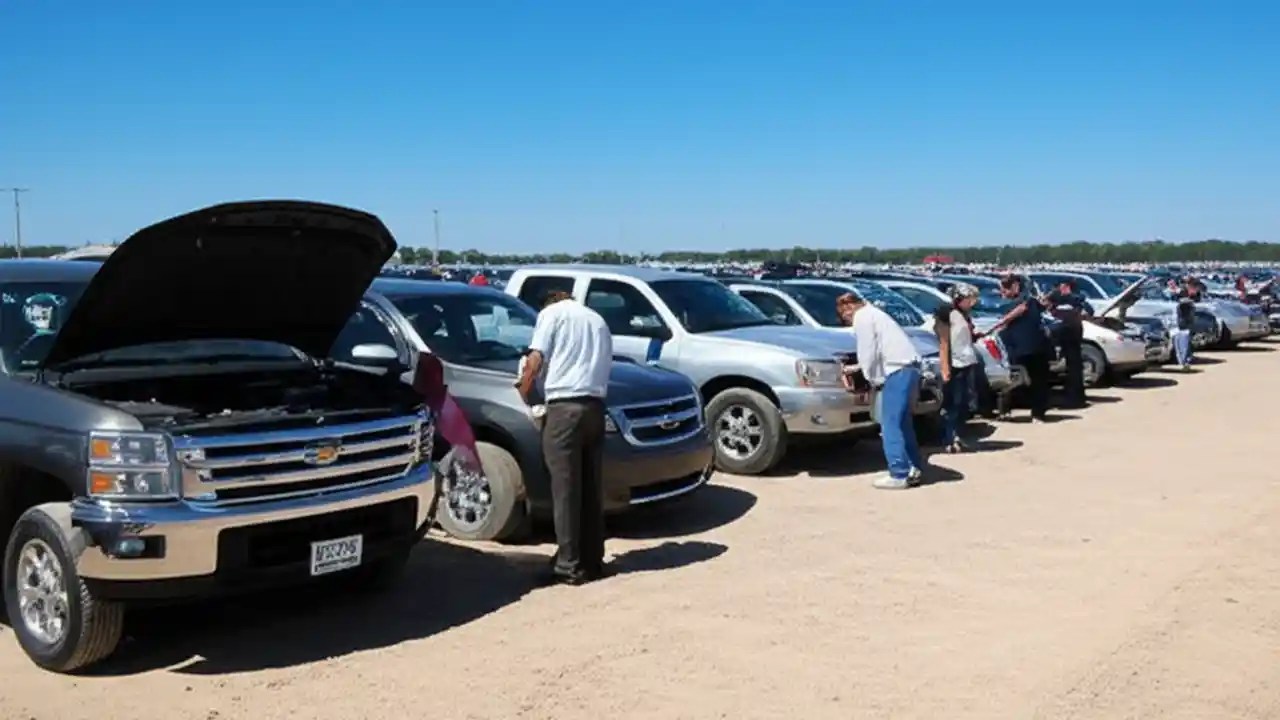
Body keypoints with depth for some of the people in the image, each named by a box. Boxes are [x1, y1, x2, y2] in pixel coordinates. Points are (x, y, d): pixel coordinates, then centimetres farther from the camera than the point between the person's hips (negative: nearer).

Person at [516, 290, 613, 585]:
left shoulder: (552, 313, 8)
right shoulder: (598, 320, 26)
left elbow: (535, 361, -3)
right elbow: (603, 366, 19)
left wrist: (524, 392, 9)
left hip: (565, 406, -6)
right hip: (595, 406, 6)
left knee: (565, 489, -3)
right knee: (591, 488, 11)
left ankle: (569, 565, -1)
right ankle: (592, 560, 16)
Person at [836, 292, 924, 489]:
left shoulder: (861, 317, -4)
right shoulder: (872, 313, 25)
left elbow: (868, 353, -11)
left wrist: (874, 379, -1)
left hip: (898, 371, -10)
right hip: (909, 368, 10)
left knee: (891, 425, -7)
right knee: (903, 423, 17)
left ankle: (899, 474, -6)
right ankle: (913, 469, 21)